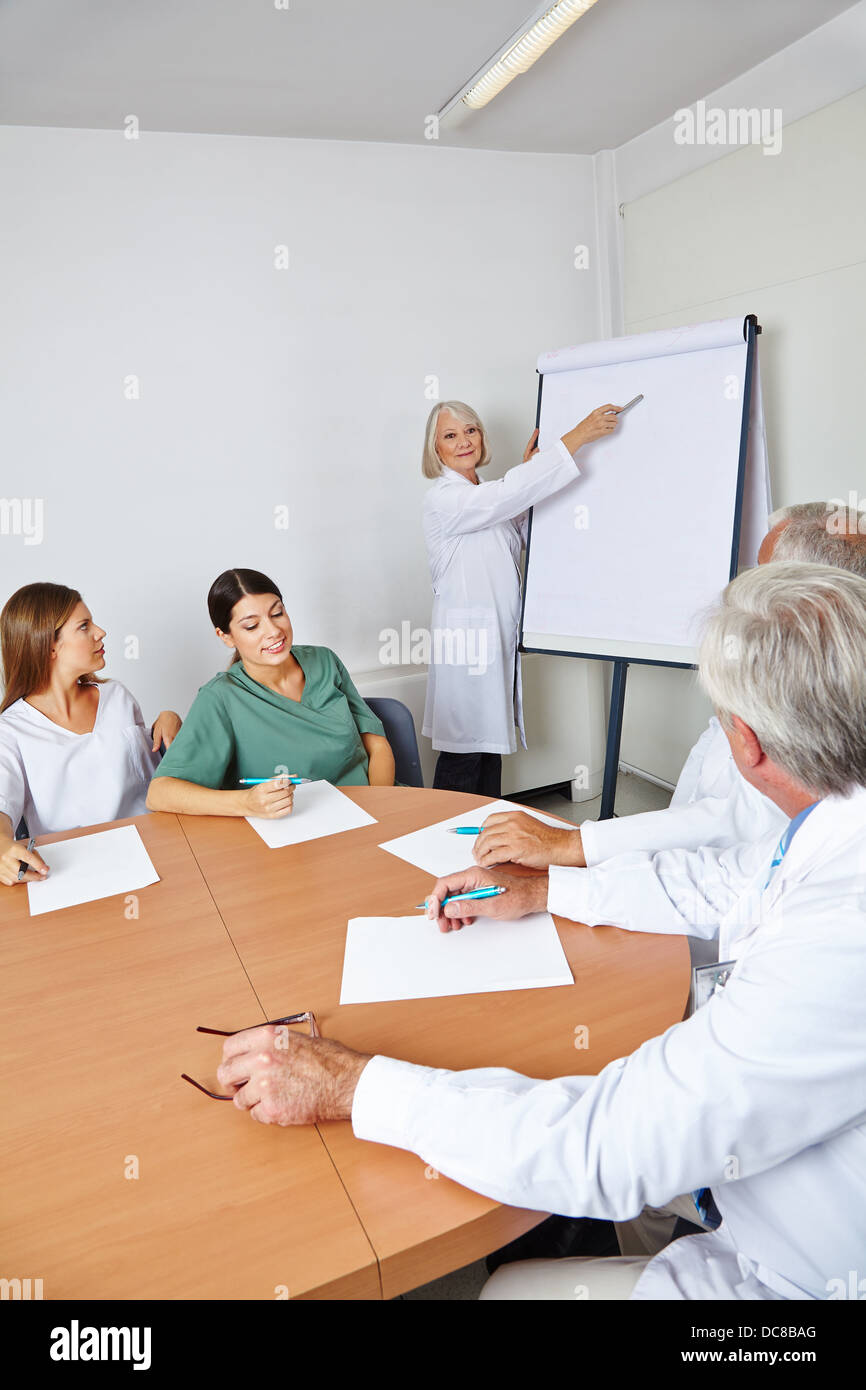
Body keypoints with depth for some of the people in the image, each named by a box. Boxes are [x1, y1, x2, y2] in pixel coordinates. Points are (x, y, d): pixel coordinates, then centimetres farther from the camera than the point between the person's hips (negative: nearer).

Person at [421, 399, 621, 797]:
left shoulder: (488, 497, 16)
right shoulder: (442, 499, -11)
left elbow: (527, 535, 18)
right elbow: (506, 496, -23)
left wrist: (527, 472, 8)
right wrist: (576, 437, -23)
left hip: (499, 638, 8)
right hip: (467, 641, -8)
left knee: (490, 745, 13)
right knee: (463, 754, -4)